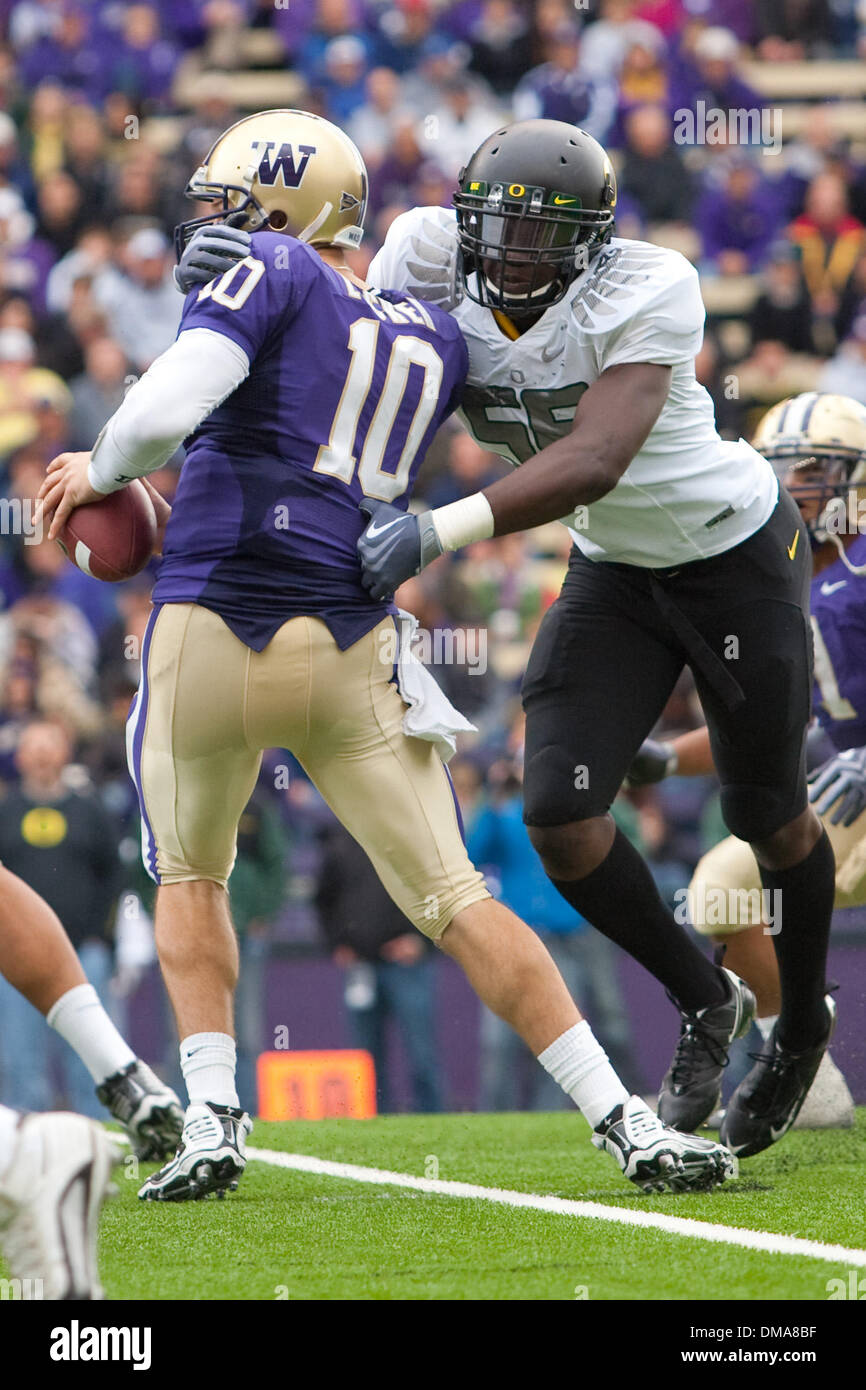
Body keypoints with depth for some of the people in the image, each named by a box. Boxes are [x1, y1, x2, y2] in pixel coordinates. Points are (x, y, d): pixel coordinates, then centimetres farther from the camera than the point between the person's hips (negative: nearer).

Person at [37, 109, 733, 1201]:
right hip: (350, 650, 4)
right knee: (453, 901, 8)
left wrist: (102, 470, 3)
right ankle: (628, 1129, -1)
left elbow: (164, 409, -16)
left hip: (212, 631, -4)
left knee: (190, 876, 21)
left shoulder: (272, 274, -3)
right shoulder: (435, 338, 17)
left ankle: (211, 1119, 9)